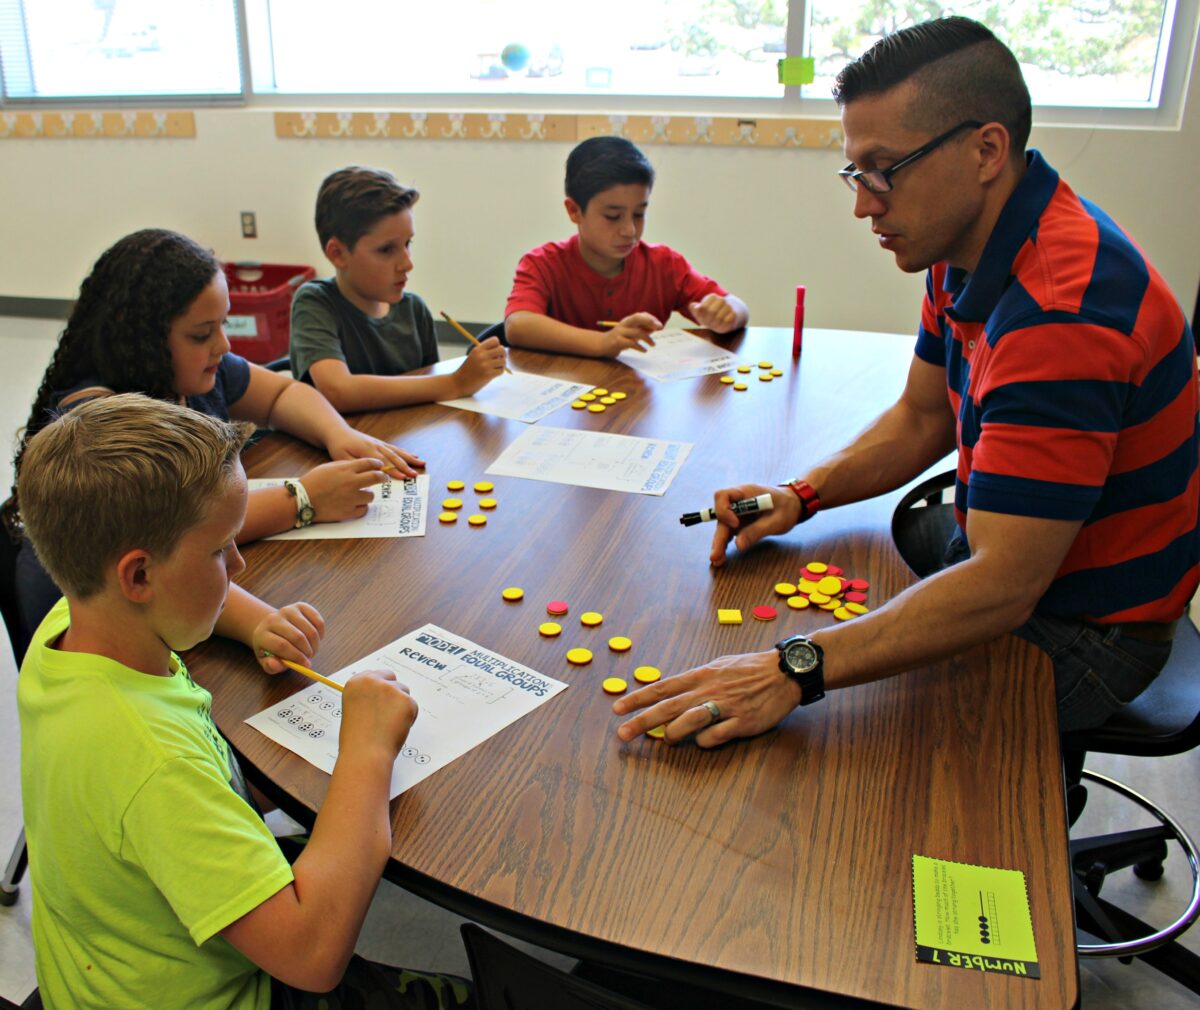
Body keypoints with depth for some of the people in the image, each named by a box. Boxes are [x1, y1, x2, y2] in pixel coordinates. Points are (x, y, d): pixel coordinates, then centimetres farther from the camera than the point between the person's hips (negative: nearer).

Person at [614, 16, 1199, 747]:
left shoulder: (1062, 309, -34)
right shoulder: (970, 251, -2)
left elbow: (1001, 589, -36)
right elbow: (921, 420, 9)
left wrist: (796, 671, -41)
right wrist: (801, 497, -7)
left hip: (1077, 632, -8)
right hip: (1006, 565, 9)